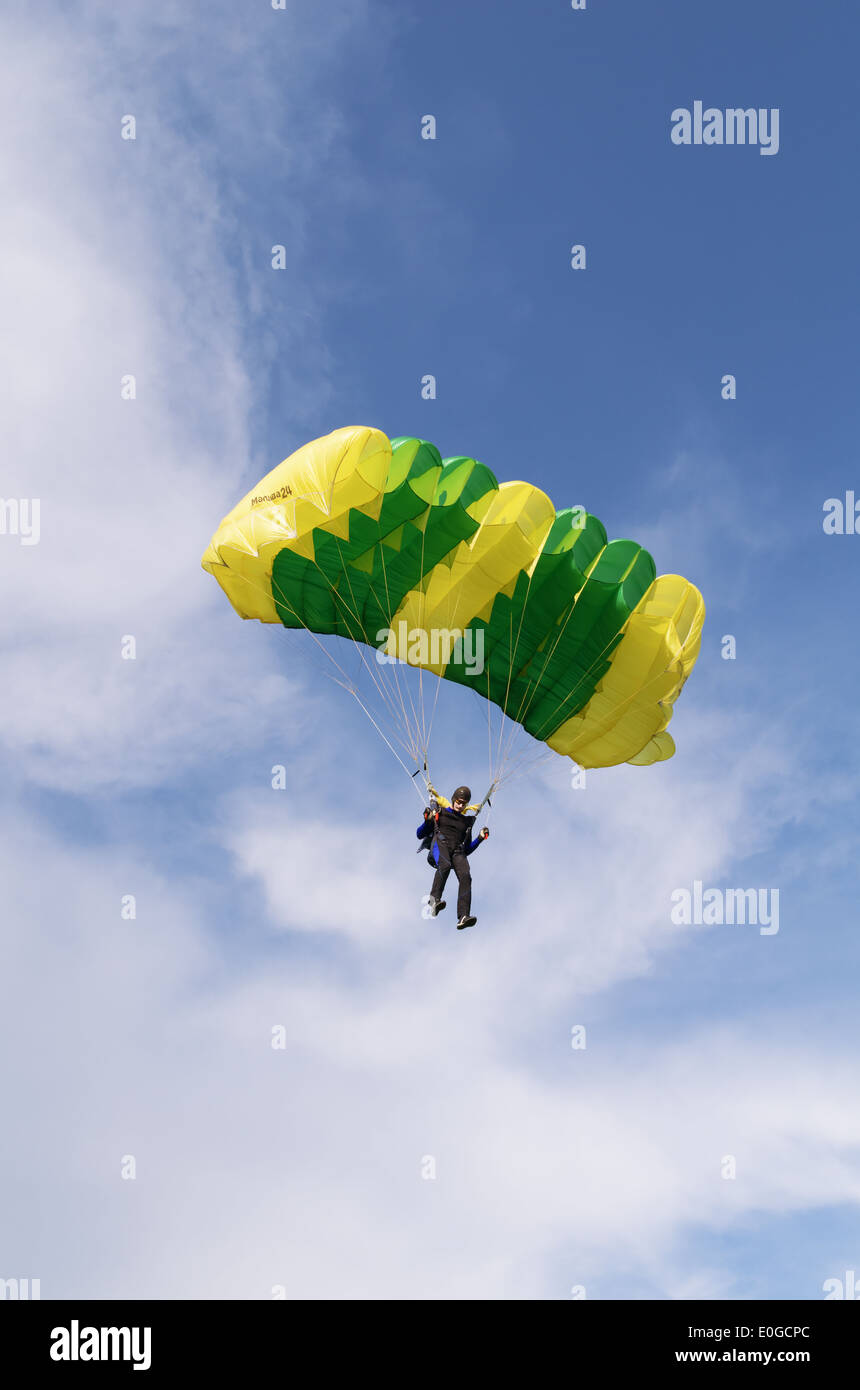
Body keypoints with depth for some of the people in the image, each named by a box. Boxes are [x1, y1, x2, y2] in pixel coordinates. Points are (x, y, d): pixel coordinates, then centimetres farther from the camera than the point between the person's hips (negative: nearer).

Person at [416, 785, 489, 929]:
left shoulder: (466, 822, 30)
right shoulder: (439, 812, 22)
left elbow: (467, 850, 30)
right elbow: (420, 834, 18)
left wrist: (480, 838, 15)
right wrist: (428, 820, -1)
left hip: (458, 851, 2)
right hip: (440, 844, -2)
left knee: (465, 876, -28)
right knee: (445, 865, -39)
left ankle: (463, 917, -40)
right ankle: (434, 899, -45)